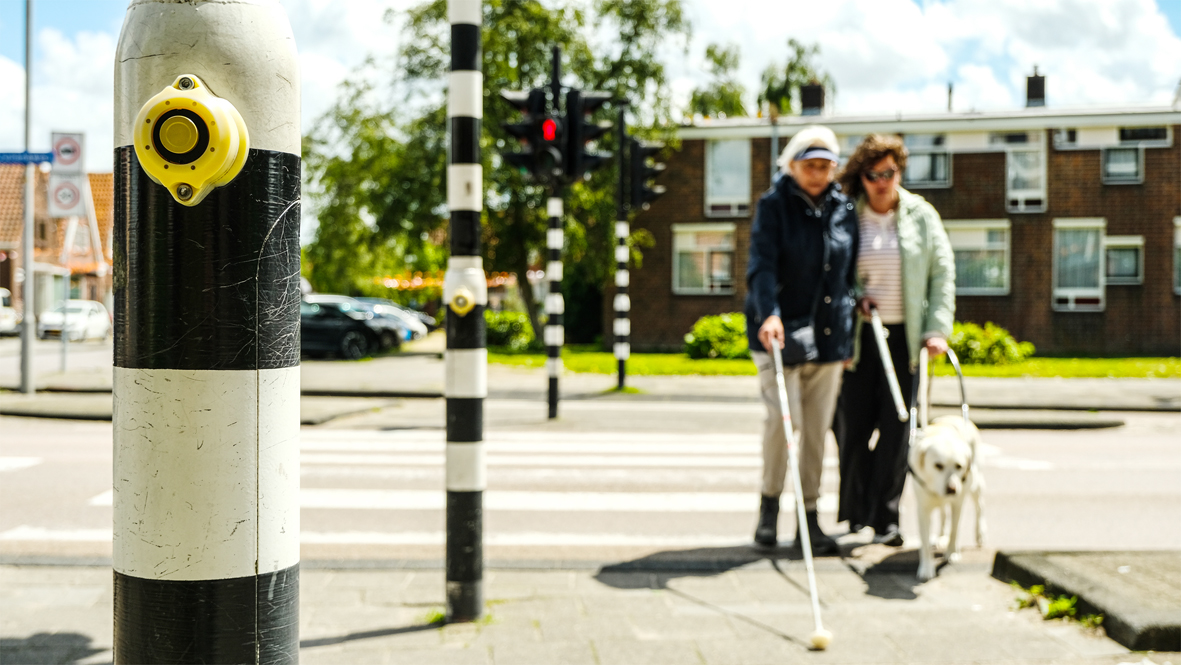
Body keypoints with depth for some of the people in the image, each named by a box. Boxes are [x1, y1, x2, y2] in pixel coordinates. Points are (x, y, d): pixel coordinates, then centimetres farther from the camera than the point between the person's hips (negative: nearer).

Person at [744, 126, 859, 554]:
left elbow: (849, 273, 18)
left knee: (818, 428, 6)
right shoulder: (774, 205, -2)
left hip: (829, 334, 4)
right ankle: (770, 503, 8)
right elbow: (762, 265, -14)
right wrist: (769, 313, -30)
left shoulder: (844, 210, 11)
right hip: (780, 331, -4)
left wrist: (850, 336, 16)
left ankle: (809, 518, 16)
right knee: (782, 417, -14)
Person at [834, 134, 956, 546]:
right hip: (858, 336, 0)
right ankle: (856, 509, 18)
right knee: (852, 426, 0)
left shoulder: (921, 215, 4)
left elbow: (943, 273, 5)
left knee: (896, 428, -2)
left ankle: (885, 518, 7)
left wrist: (938, 329, -4)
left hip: (905, 336, 0)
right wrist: (852, 298, -9)